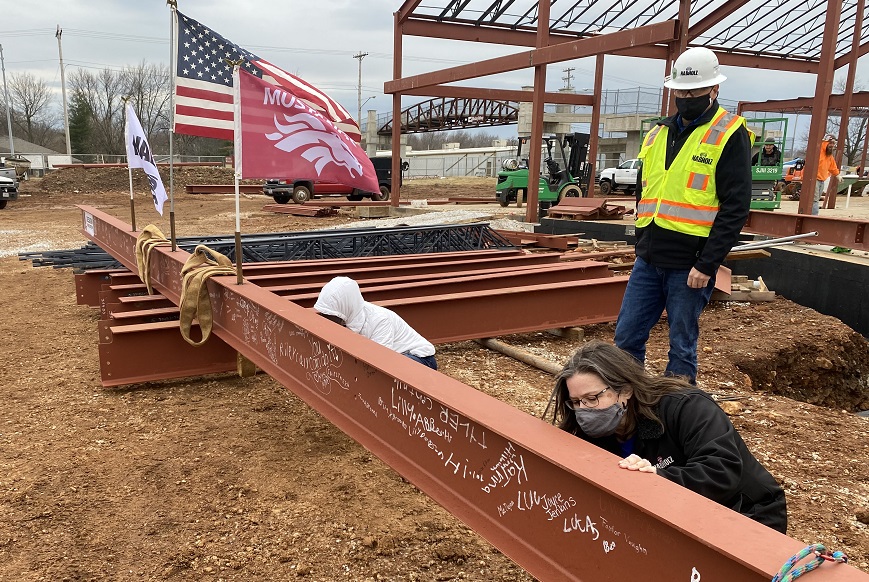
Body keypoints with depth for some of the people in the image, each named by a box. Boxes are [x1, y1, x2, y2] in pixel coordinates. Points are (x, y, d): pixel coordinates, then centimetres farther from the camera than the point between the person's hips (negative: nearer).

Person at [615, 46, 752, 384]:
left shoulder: (729, 135, -6)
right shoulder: (658, 134, 13)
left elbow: (736, 207, -11)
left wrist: (707, 264, -16)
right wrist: (642, 244, 16)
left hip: (690, 266, -6)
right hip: (648, 260, 6)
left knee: (682, 346, 5)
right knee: (626, 337, 9)